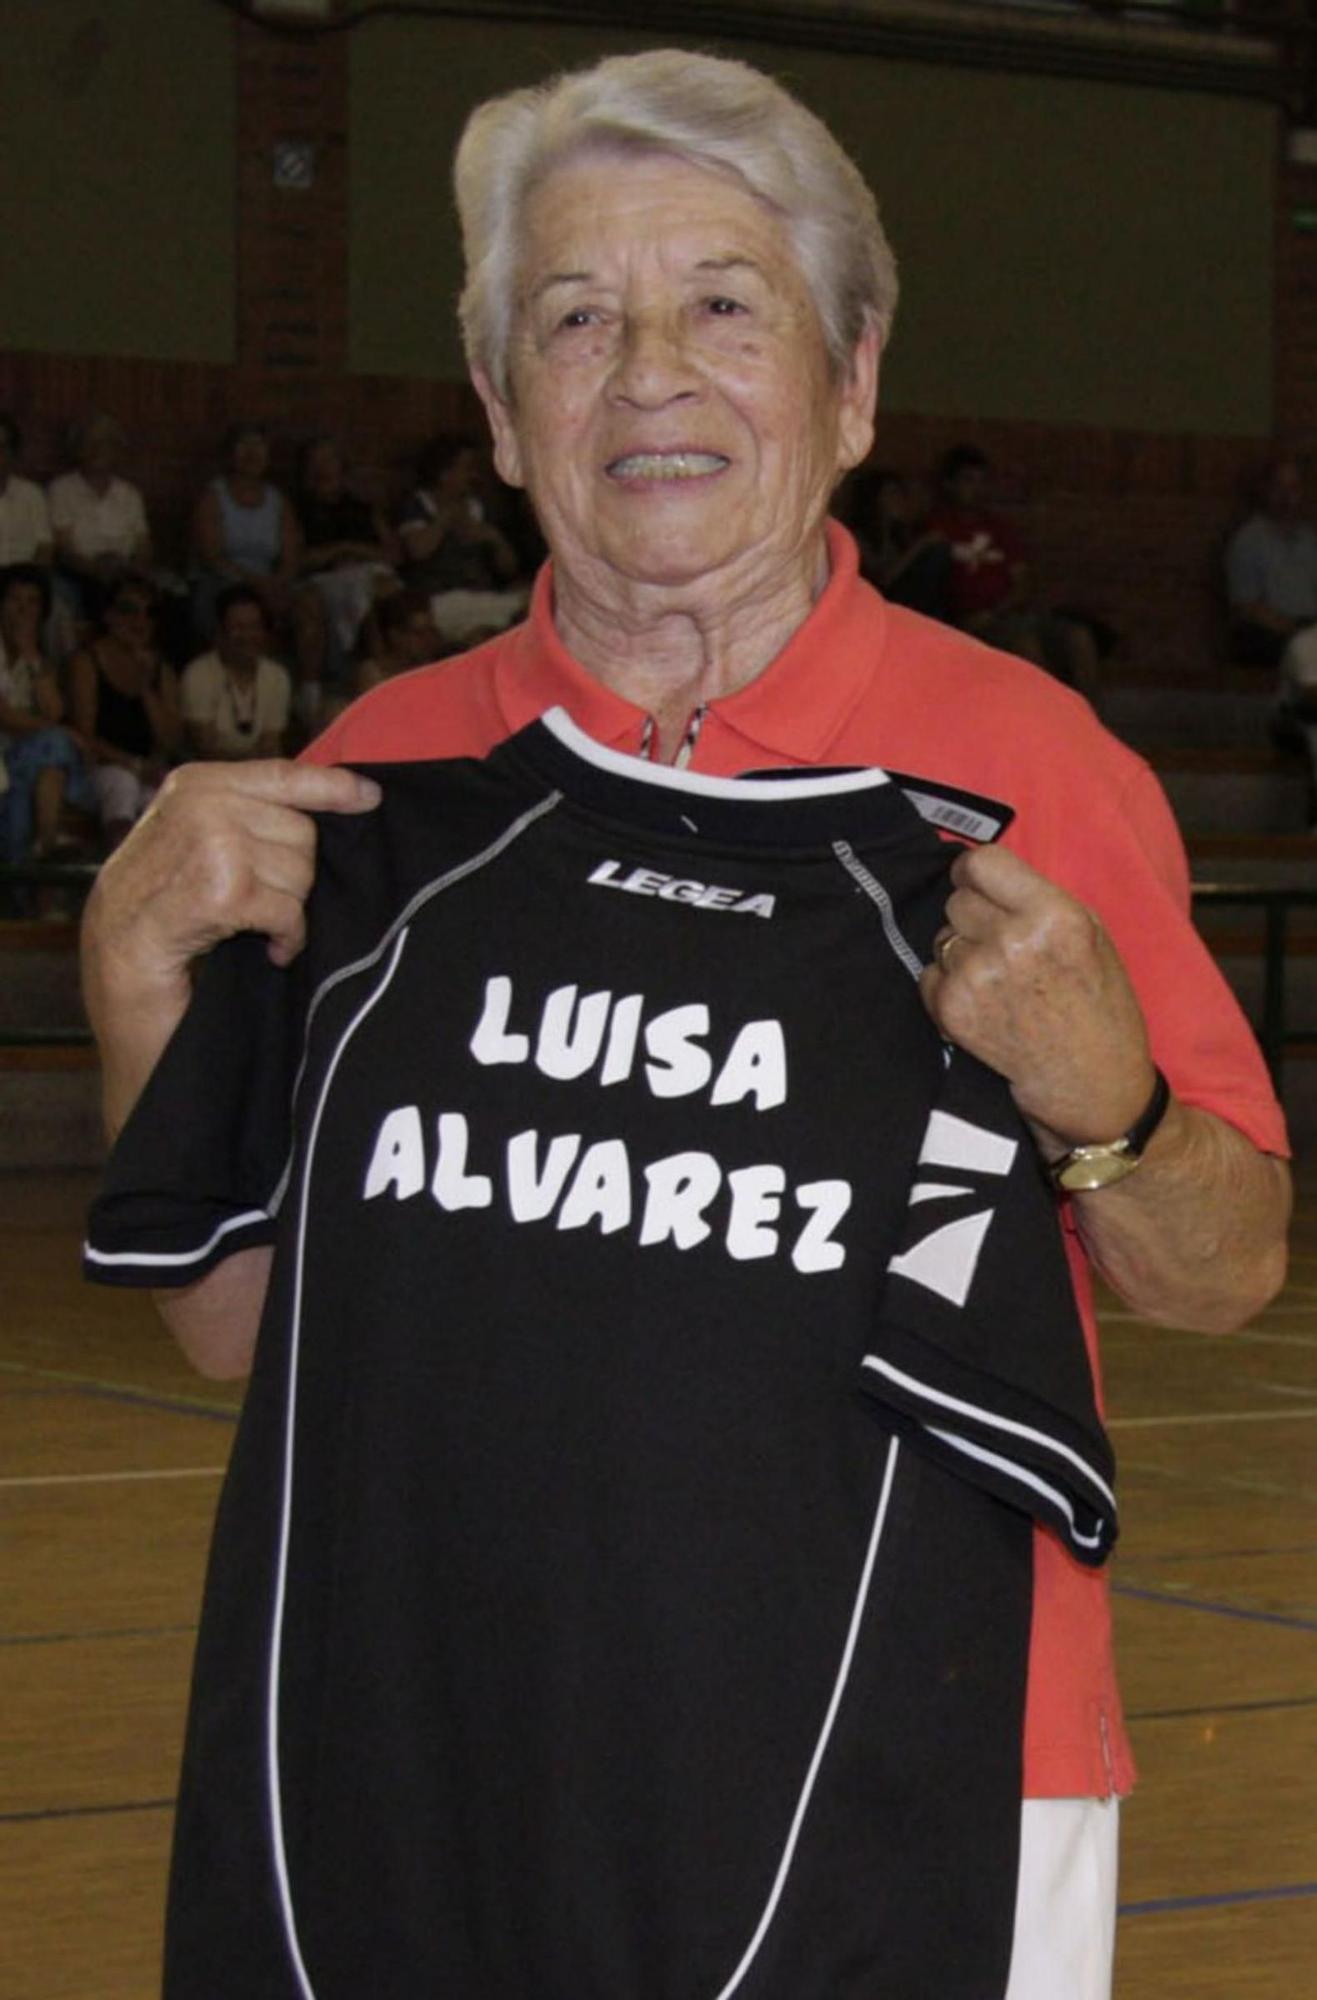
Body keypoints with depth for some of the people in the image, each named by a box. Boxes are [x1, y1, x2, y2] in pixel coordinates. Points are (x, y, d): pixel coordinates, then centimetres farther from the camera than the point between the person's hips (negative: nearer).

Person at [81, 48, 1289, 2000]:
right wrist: (141, 974, -7)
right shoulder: (388, 772, 3)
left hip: (921, 1787, -2)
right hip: (438, 1790, 2)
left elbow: (1226, 1273, 3)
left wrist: (1095, 1100, -17)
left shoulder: (1022, 756, -3)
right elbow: (233, 1321, 7)